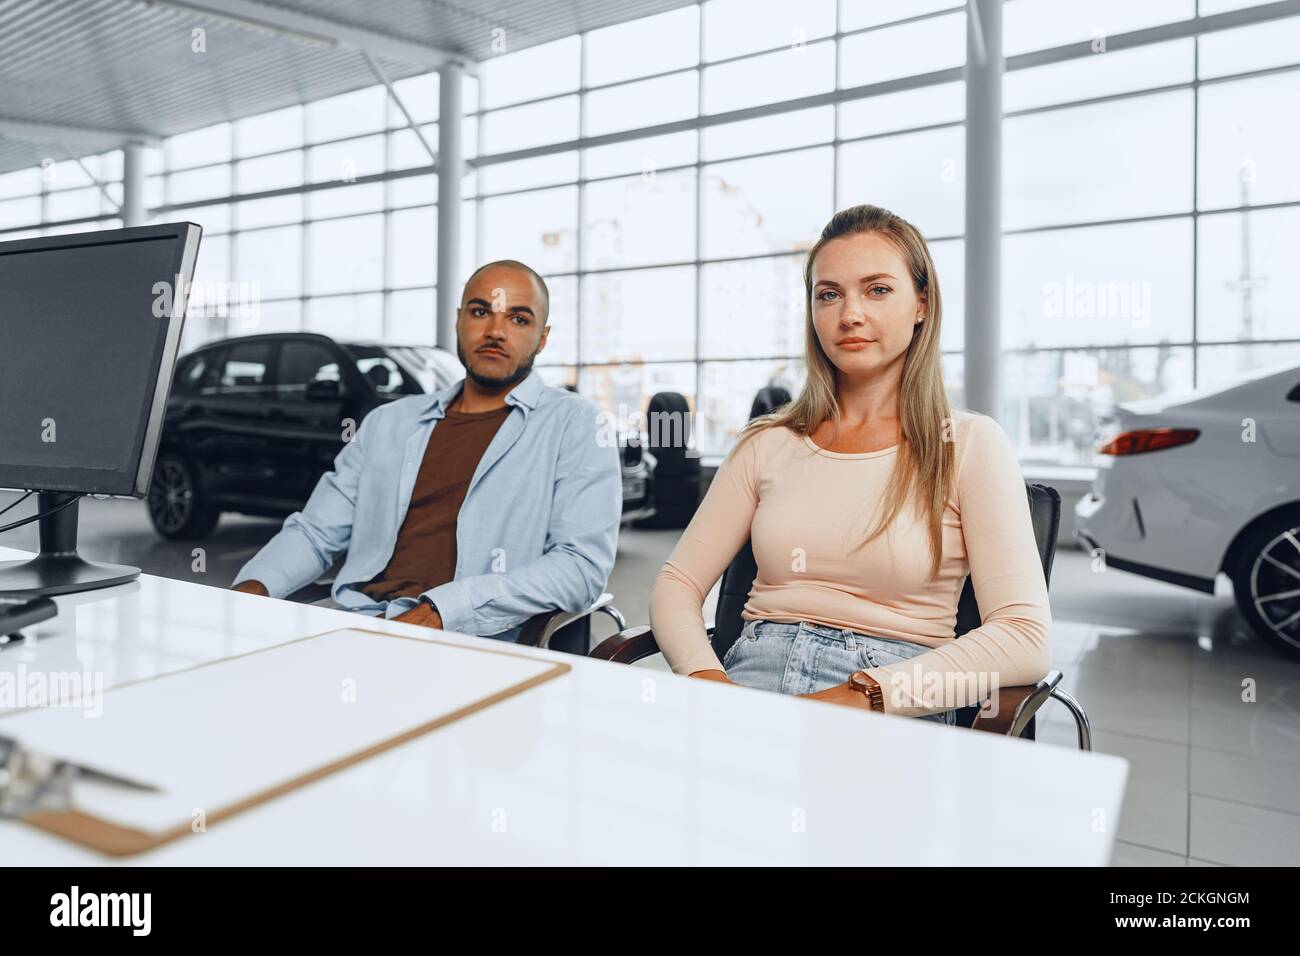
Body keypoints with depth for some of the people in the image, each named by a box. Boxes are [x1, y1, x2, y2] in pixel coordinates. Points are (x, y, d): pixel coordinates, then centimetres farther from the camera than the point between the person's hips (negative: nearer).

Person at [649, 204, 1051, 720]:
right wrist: (705, 674, -11)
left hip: (893, 712, -1)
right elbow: (678, 582, 10)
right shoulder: (768, 442, 13)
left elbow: (1026, 641, -7)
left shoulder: (969, 444, 3)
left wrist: (862, 696, -18)